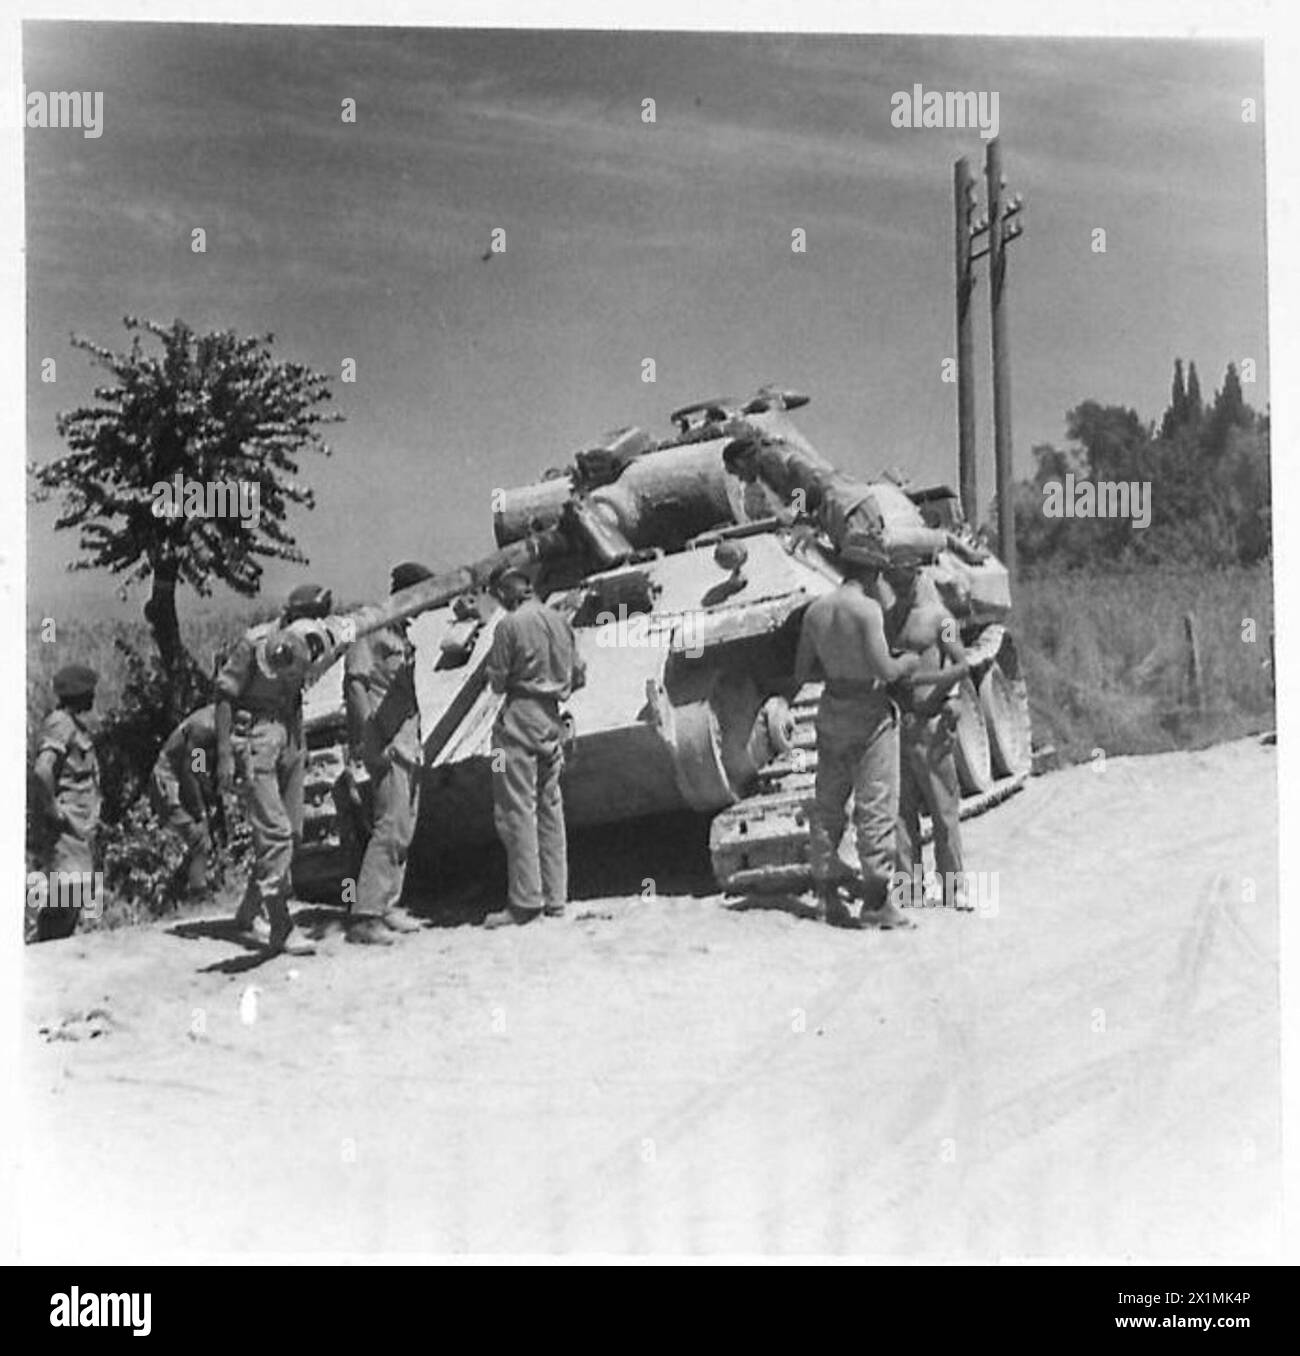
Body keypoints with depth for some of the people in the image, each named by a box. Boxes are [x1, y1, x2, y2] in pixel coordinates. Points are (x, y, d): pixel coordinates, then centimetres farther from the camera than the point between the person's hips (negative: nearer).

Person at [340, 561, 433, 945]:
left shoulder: (401, 632, 19)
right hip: (386, 747, -10)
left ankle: (387, 906, 16)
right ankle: (364, 917, -13)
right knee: (390, 825, -14)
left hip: (407, 745, 10)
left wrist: (416, 740, 19)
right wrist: (370, 741, -21)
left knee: (405, 829, 10)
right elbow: (355, 683, -16)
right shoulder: (371, 628, -9)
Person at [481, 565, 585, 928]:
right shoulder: (560, 621, 8)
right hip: (552, 721, 7)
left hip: (519, 721, -7)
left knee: (517, 809, -3)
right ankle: (555, 898, 14)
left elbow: (497, 681, -8)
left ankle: (525, 900, -5)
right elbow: (579, 676, 13)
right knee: (550, 807, 12)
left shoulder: (510, 625, -12)